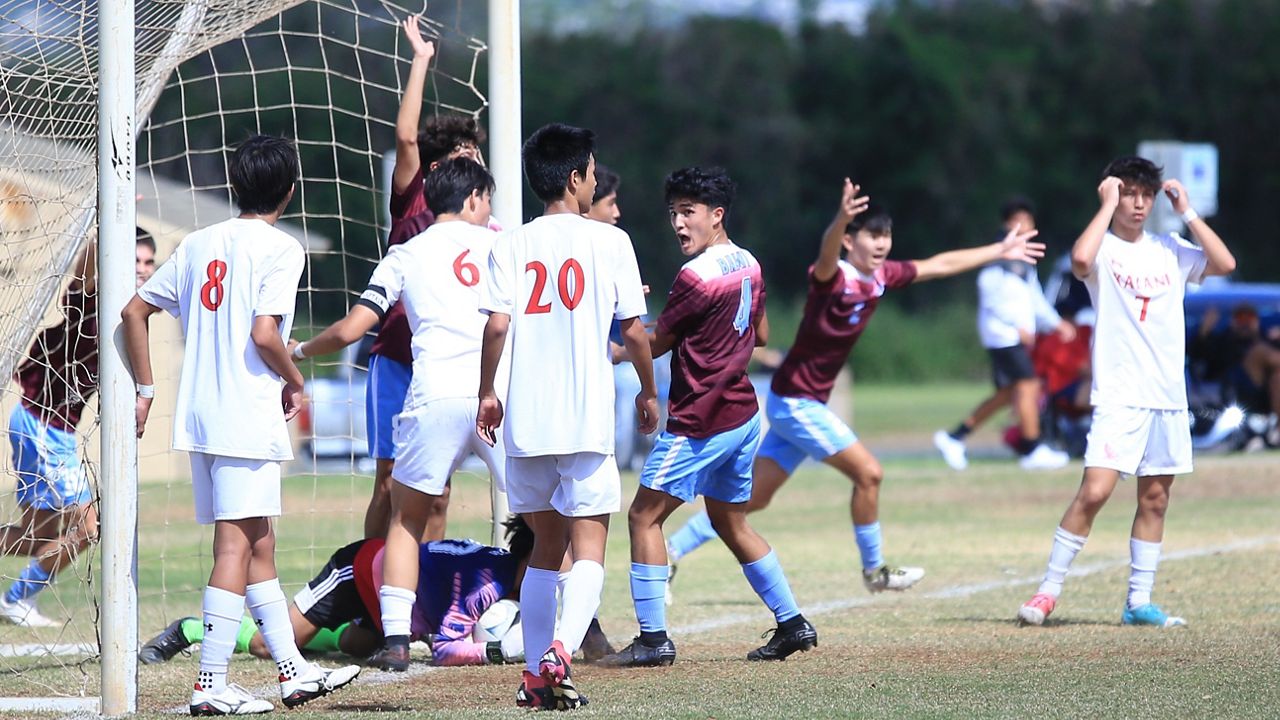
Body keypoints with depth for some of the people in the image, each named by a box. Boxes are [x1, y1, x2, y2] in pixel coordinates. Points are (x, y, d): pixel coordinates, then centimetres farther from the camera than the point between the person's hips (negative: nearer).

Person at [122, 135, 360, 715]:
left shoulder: (198, 244, 13)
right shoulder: (280, 249, -8)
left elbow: (134, 311, 13)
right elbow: (264, 335, -20)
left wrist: (146, 390, 19)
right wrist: (294, 381, -2)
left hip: (199, 417, 7)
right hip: (247, 416, -7)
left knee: (259, 543, 14)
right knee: (237, 545, -7)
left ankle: (294, 671, 20)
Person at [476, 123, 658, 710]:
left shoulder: (512, 245, 5)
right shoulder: (609, 242, 0)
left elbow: (497, 324, -6)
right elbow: (633, 331, -2)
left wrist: (487, 392, 6)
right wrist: (648, 392, 13)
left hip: (525, 419, 3)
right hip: (587, 419, -3)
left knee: (545, 547, 17)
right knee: (588, 548, -2)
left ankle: (535, 673, 16)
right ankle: (561, 649, -26)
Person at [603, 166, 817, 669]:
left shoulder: (697, 276, -18)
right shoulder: (748, 265, 8)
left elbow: (655, 344, -9)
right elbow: (760, 335, 21)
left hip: (699, 421, -9)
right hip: (743, 414, 9)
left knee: (645, 516, -5)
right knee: (731, 523, 20)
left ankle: (653, 638, -9)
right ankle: (793, 623, 20)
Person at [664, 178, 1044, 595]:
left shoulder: (882, 277, 5)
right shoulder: (833, 277, -20)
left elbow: (939, 265, 19)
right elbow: (827, 254, -44)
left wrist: (999, 252, 25)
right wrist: (841, 218, -66)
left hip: (802, 404, 8)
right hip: (795, 401, -8)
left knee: (753, 498, 8)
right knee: (868, 473, -6)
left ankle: (669, 553, 13)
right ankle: (874, 571, 10)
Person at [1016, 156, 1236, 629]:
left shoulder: (1170, 249, 12)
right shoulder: (1103, 248, -3)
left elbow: (1224, 263, 2)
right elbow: (1080, 259, -26)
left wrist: (1187, 213, 1)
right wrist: (1108, 205, -15)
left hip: (1168, 395, 5)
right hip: (1119, 395, -5)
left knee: (1155, 500, 7)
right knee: (1095, 491, -16)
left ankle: (1139, 603, 13)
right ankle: (1048, 591, -8)